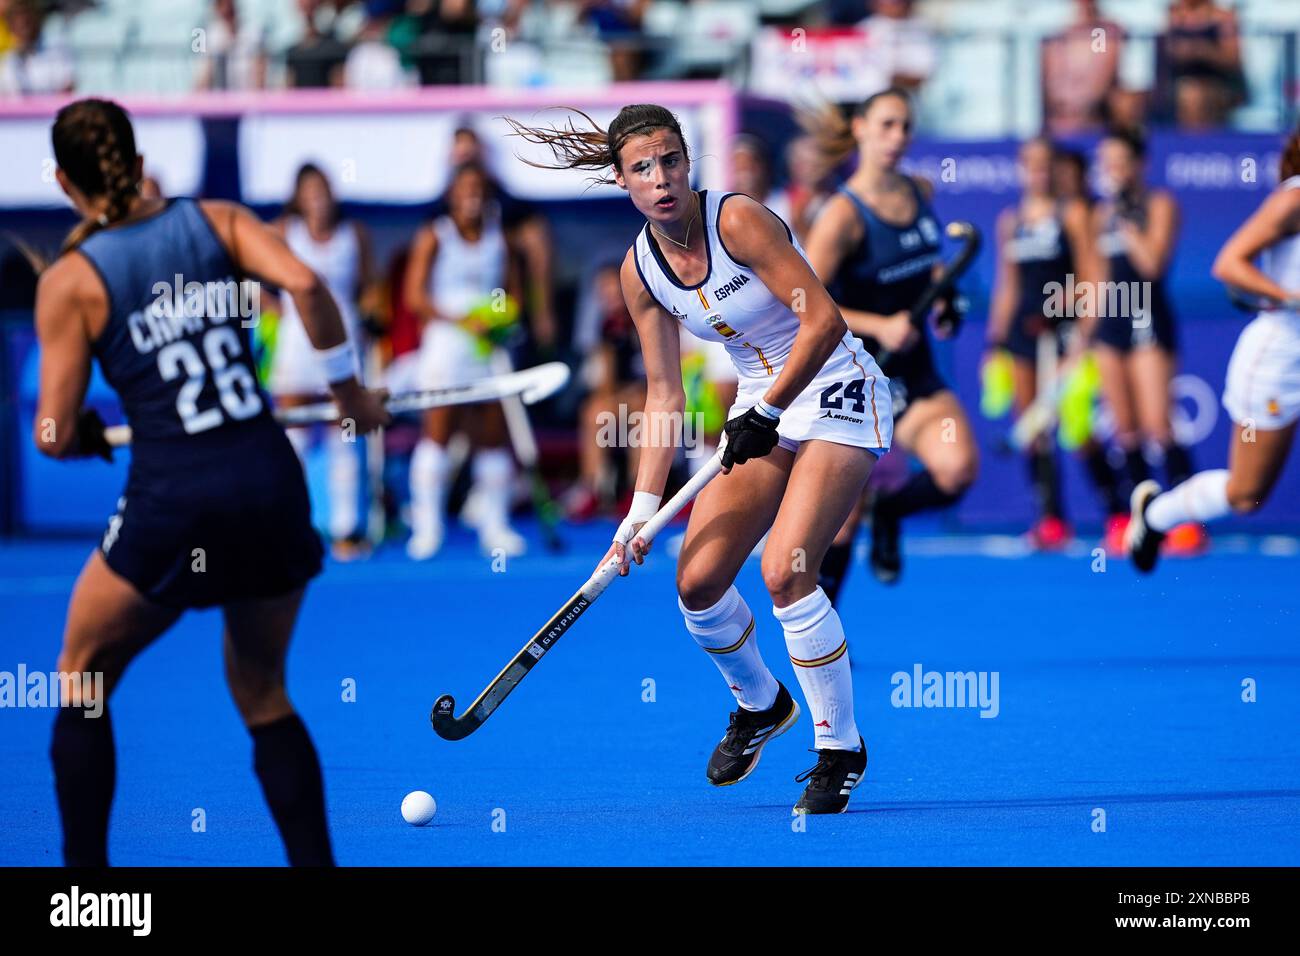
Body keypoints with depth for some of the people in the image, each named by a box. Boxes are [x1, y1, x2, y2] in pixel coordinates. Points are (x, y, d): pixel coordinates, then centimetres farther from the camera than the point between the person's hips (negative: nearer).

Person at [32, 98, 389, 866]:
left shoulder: (71, 280, -2)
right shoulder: (216, 221, 6)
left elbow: (56, 437, -4)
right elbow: (306, 285, -11)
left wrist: (85, 434, 19)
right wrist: (350, 394, 1)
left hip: (174, 501, -4)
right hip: (273, 486, 4)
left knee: (82, 678, 19)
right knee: (262, 694, 21)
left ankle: (86, 866, 15)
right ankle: (316, 862, 14)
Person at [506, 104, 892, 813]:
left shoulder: (737, 220, -20)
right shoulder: (641, 269, -1)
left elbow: (823, 321, -23)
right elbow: (664, 395, 3)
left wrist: (768, 413, -21)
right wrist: (643, 509, -3)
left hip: (835, 391, -7)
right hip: (761, 409, 7)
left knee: (785, 569, -22)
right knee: (698, 582, -1)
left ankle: (841, 747, -6)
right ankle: (759, 703, 30)